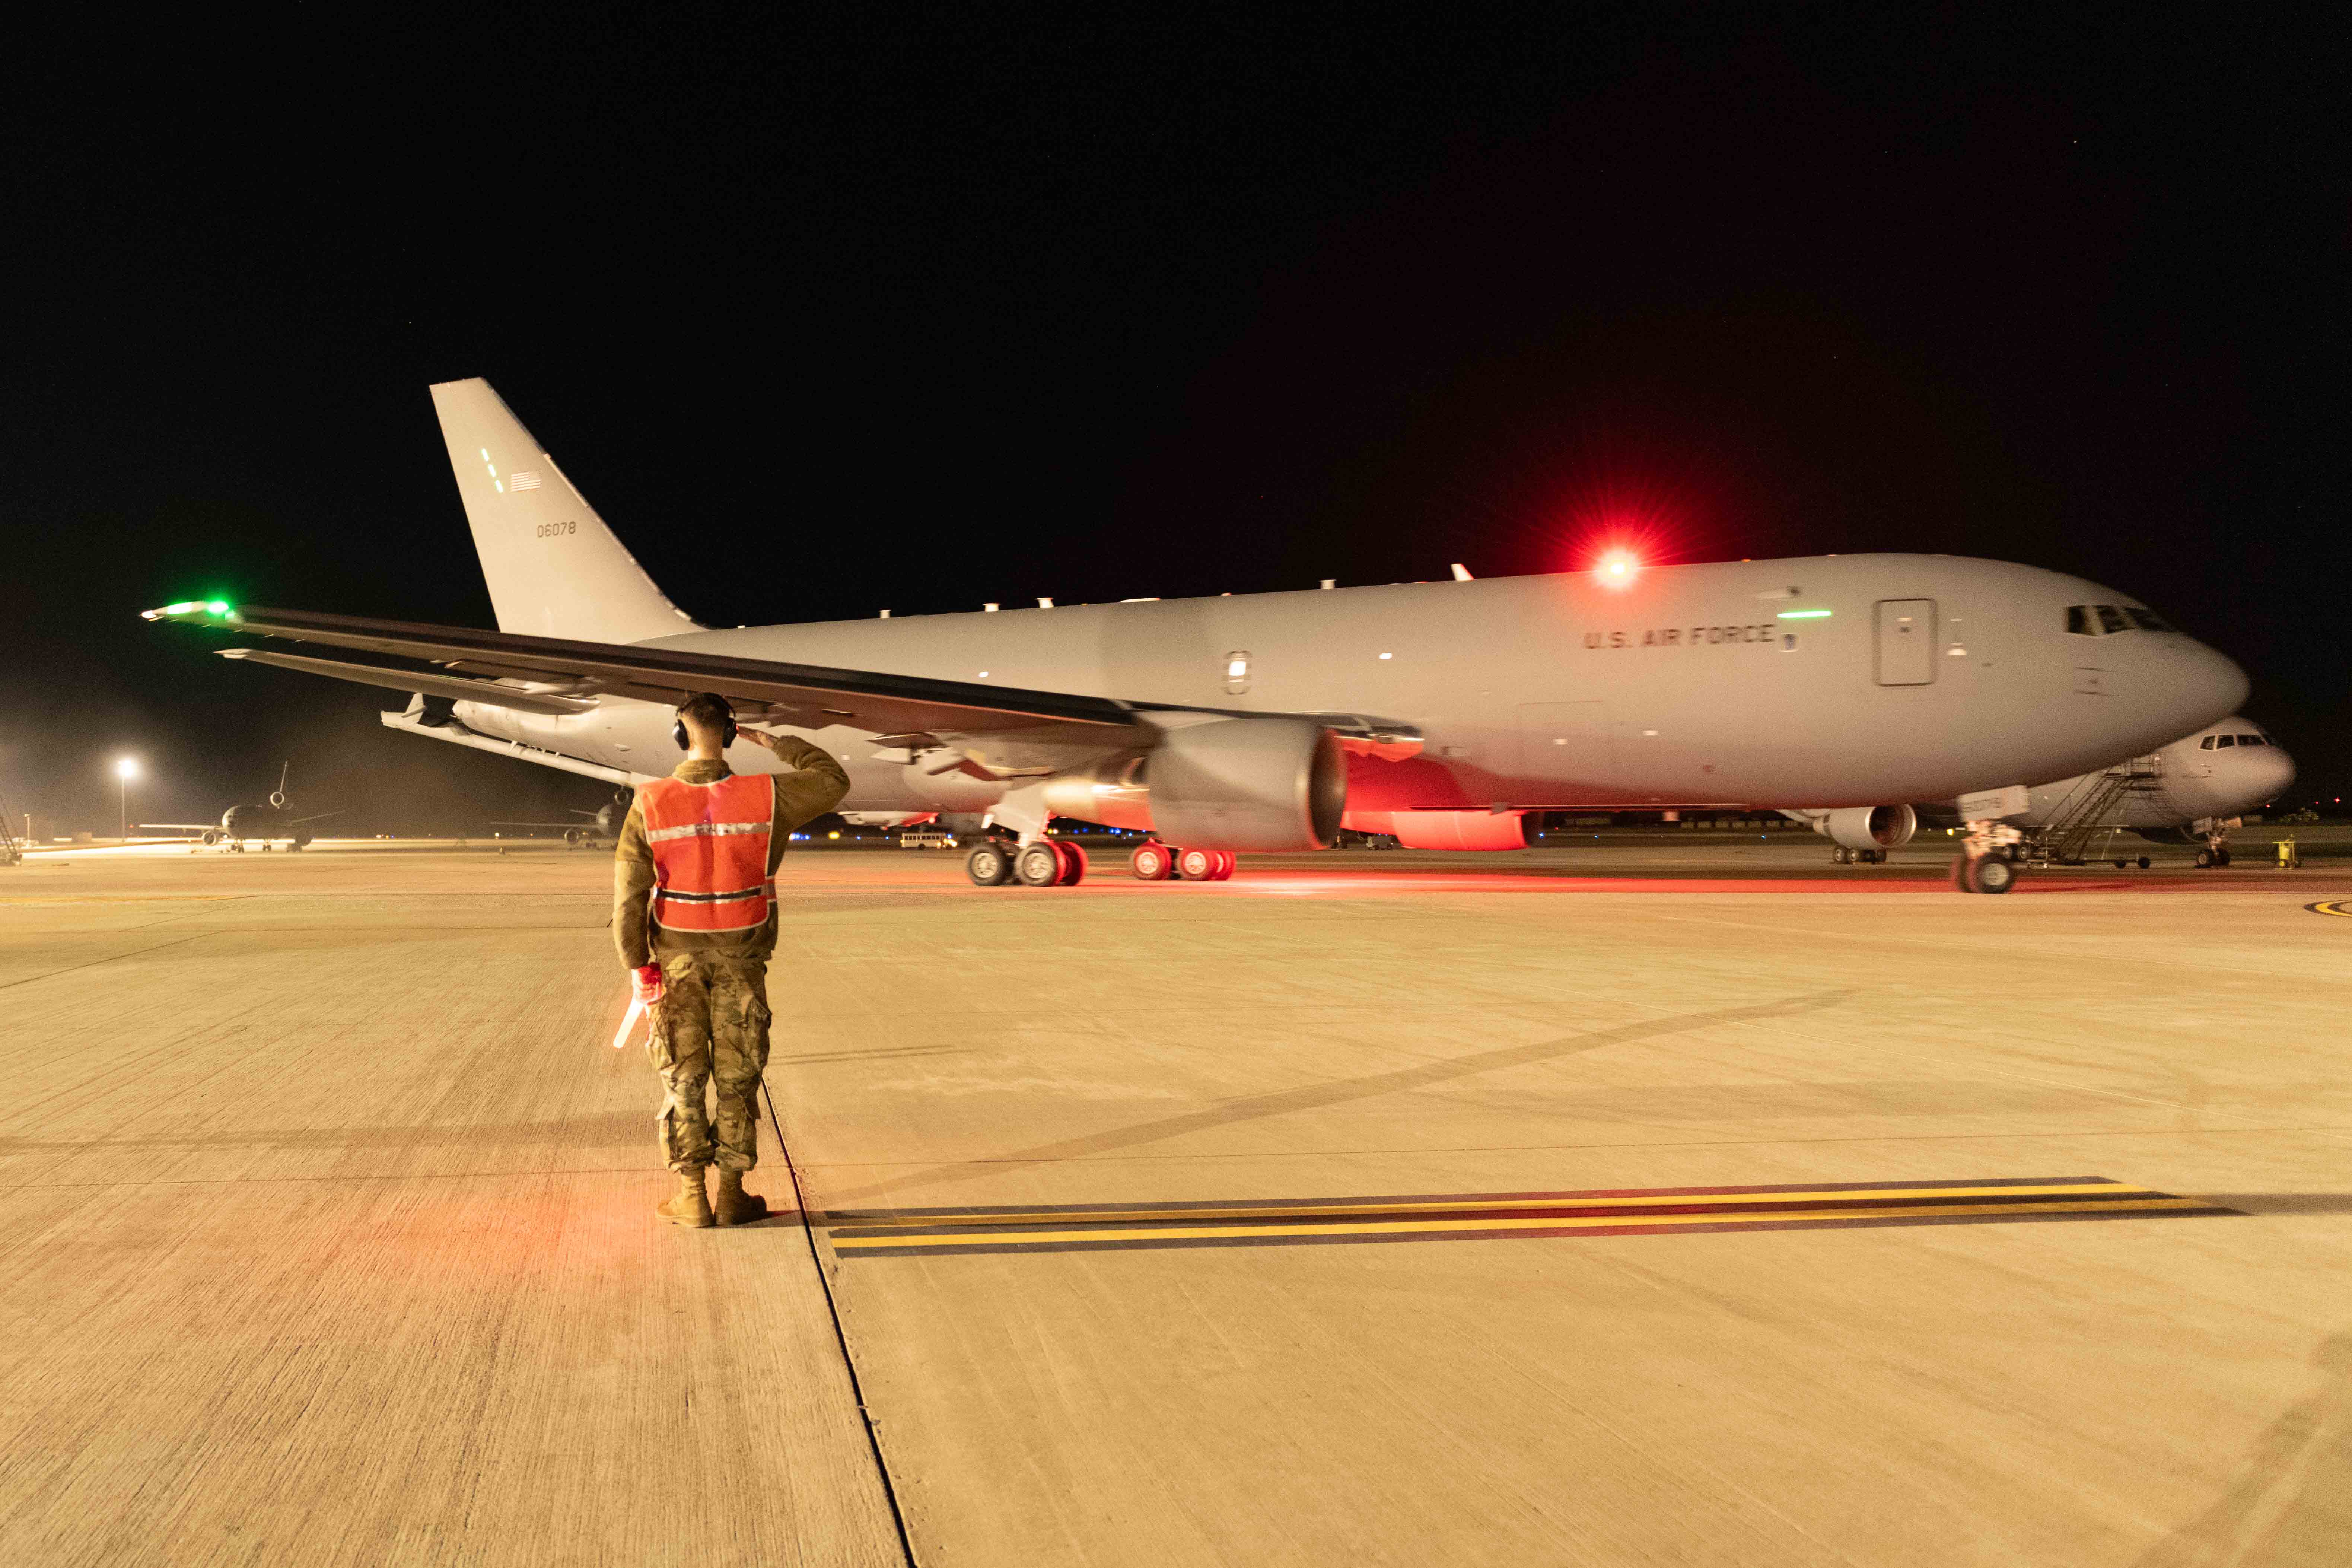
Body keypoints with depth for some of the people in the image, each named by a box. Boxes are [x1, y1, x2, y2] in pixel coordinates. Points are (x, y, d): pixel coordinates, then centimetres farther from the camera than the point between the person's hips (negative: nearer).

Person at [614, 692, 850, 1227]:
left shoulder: (650, 804, -13)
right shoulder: (765, 796, -13)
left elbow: (629, 892, -13)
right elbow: (834, 779, 4)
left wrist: (639, 965, -5)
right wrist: (778, 744, 15)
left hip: (677, 960, 0)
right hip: (741, 959, 0)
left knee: (683, 1074, 9)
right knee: (737, 1074, 9)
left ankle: (691, 1197, 13)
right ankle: (732, 1193, 15)